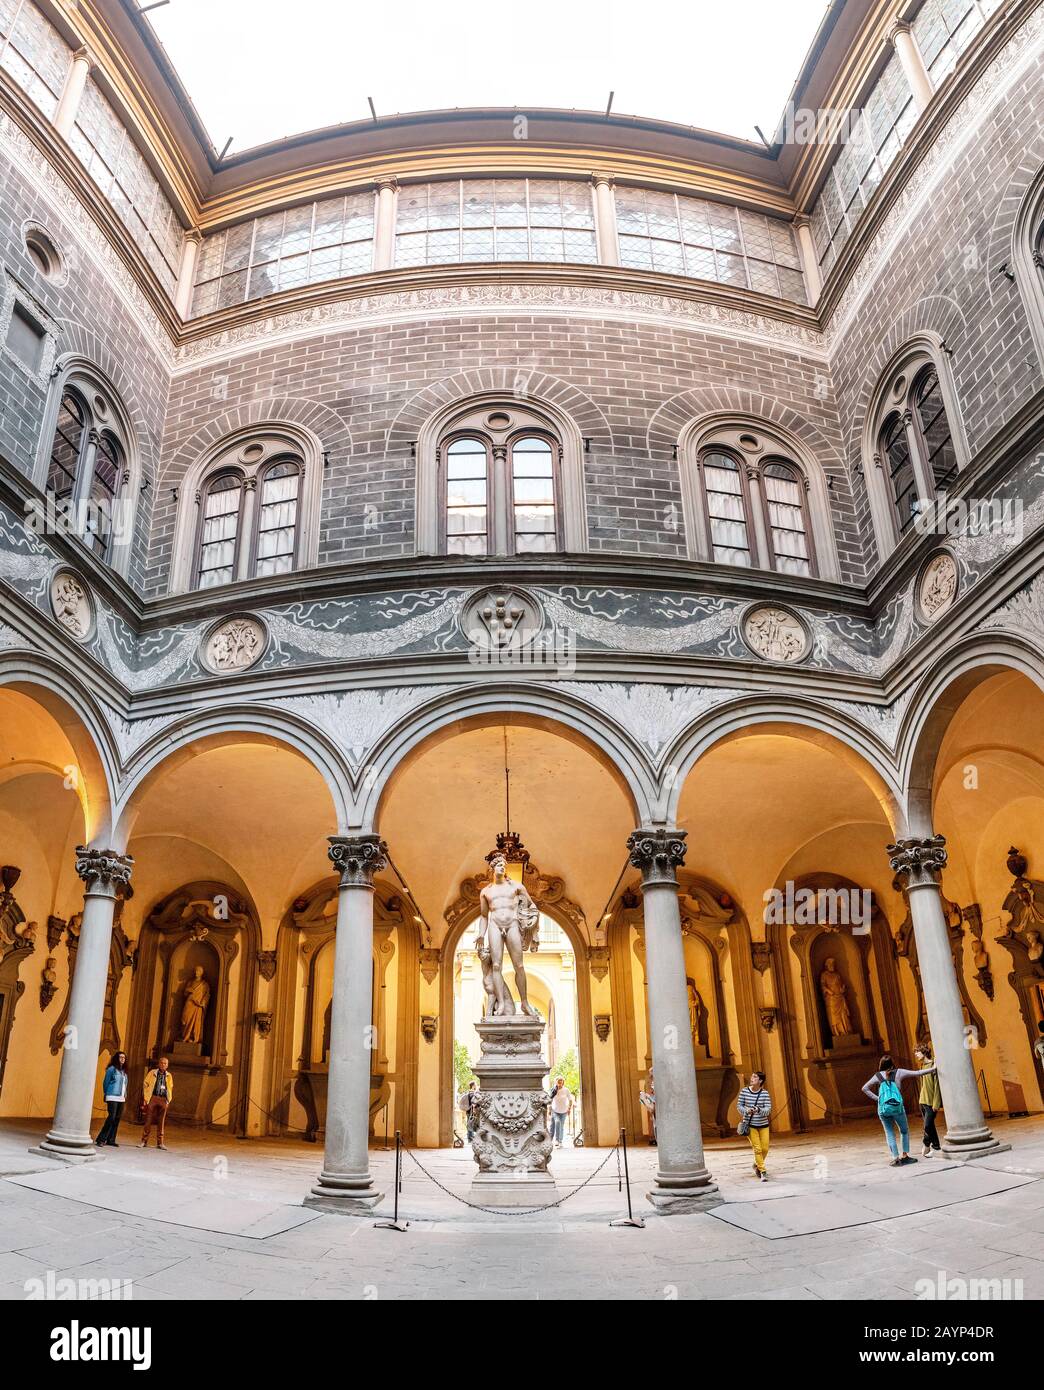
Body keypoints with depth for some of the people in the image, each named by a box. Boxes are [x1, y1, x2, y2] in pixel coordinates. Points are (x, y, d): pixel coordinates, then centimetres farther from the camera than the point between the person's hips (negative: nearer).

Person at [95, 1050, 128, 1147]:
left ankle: (111, 1140, 12)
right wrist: (106, 1094, 8)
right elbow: (106, 1082, 3)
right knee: (111, 1117, -14)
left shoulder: (124, 1071, 15)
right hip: (113, 1097, -6)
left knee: (117, 1119, 5)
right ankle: (101, 1139, -8)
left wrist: (125, 1095, 8)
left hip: (121, 1098, 6)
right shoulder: (112, 1069, -2)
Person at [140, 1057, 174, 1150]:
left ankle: (160, 1142, 8)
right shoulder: (152, 1072, 7)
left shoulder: (169, 1076, 13)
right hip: (153, 1098, -2)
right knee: (148, 1120, -2)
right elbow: (146, 1084, 4)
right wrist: (146, 1098, -3)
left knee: (161, 1122, 4)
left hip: (163, 1100, 2)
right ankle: (144, 1141, 6)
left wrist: (168, 1100, 7)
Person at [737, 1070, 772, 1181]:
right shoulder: (744, 1091, -7)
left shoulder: (765, 1093, -8)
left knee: (765, 1148, 4)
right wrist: (746, 1110, -22)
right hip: (750, 1125, -1)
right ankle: (763, 1172, 11)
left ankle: (757, 1165, 32)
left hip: (763, 1125, 1)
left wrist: (758, 1110, -31)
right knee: (757, 1149, -4)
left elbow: (768, 1110, -11)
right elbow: (739, 1105, -1)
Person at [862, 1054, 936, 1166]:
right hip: (897, 1107, -1)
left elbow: (865, 1088, 6)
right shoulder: (898, 1072, 5)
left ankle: (895, 1158, 2)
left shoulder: (878, 1076, 9)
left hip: (883, 1109, 1)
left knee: (890, 1133, 10)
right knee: (904, 1131, 20)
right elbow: (917, 1073, 4)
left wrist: (877, 1098, 7)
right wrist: (932, 1068, 10)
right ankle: (905, 1155, 13)